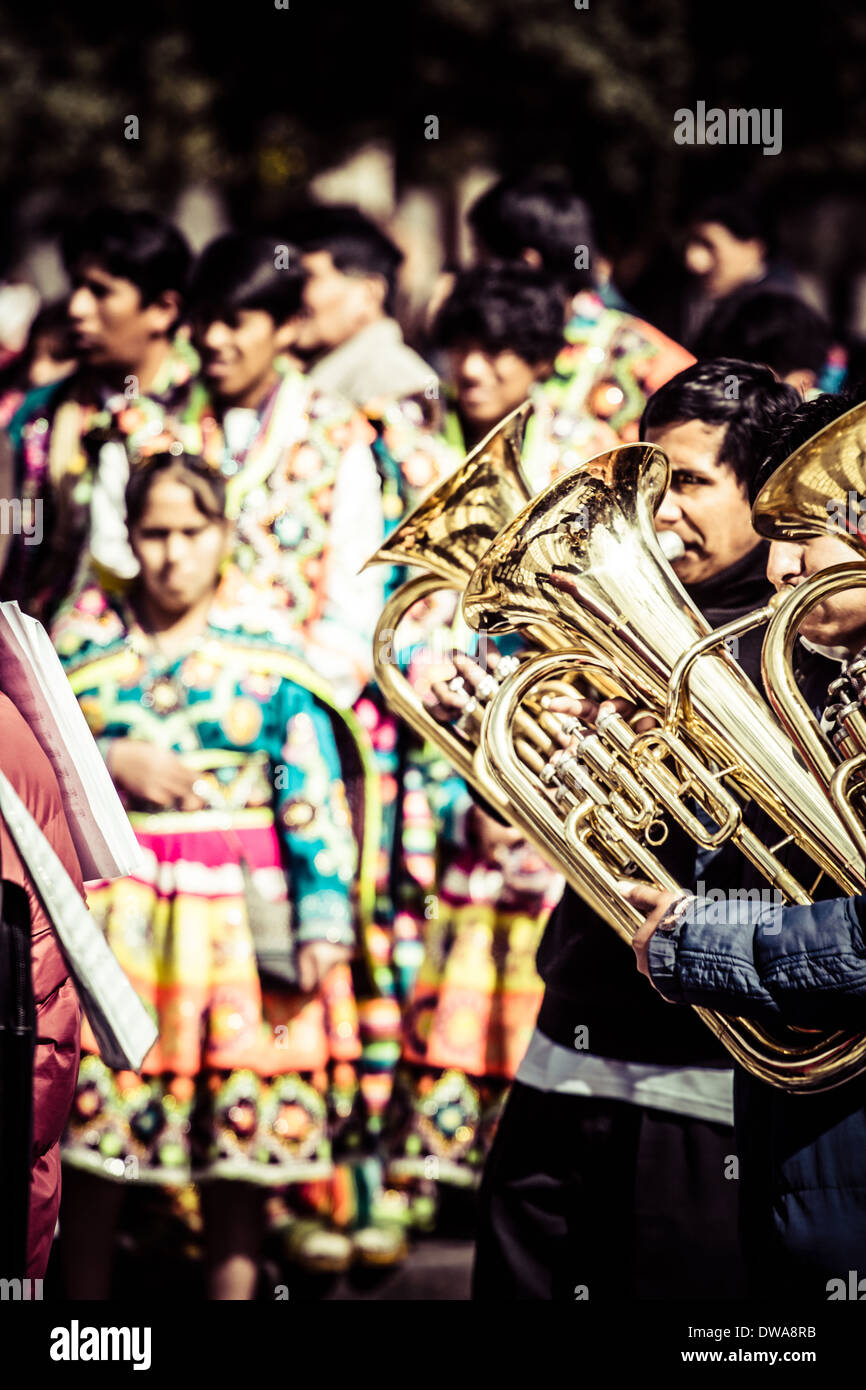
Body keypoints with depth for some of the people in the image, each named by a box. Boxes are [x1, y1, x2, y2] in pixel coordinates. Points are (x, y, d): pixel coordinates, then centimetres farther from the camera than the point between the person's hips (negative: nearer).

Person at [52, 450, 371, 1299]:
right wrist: (110, 763, -8)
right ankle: (84, 1291, 12)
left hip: (238, 916, -1)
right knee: (93, 1134, -1)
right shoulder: (85, 637, 9)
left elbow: (317, 797, -2)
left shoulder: (269, 648, 3)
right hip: (111, 909, 1)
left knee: (239, 1128, -3)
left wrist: (325, 922, -10)